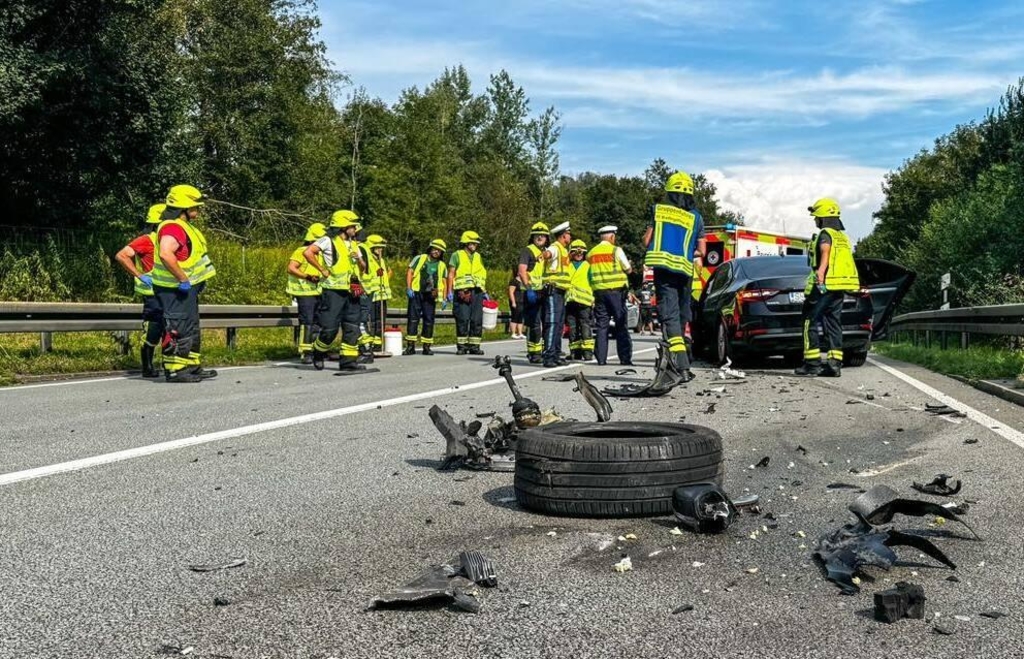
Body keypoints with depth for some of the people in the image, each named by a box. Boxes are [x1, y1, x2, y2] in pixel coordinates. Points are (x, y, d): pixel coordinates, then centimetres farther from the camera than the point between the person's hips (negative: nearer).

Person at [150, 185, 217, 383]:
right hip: (176, 290, -11)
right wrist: (183, 279, -28)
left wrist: (198, 280, 19)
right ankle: (174, 370, -3)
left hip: (187, 288, 11)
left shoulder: (184, 226, 17)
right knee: (178, 329, -8)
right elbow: (165, 254, -34)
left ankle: (192, 366, 27)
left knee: (191, 328, 18)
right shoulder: (172, 227, -18)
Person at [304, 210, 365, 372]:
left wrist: (358, 260, 3)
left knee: (352, 327, 4)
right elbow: (308, 252, -18)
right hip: (333, 290, -7)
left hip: (350, 291, 7)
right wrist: (322, 270, -14)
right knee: (330, 328, -6)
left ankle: (348, 361, 7)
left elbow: (361, 266, 26)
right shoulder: (328, 241, -6)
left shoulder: (352, 244, 18)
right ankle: (318, 354, 18)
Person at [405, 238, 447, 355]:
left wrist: (444, 298, 0)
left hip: (430, 296, 2)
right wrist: (408, 288, -9)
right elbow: (409, 272, 2)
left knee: (429, 320, 4)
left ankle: (427, 347, 11)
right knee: (413, 319, -2)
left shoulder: (442, 266, 12)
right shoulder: (420, 259, 6)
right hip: (416, 293, -2)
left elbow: (444, 282, 10)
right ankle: (410, 346, 1)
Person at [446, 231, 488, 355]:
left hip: (477, 292, 5)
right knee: (462, 320, -6)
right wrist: (449, 292, -7)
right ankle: (461, 346, 0)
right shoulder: (457, 255, 5)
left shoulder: (478, 257, 20)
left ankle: (474, 346, 8)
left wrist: (485, 292, 17)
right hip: (462, 292, -5)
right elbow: (451, 274, 1)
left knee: (477, 321, 3)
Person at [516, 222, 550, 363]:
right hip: (532, 293, -7)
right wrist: (528, 288, -22)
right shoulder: (527, 251, -2)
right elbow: (522, 271, -13)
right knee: (534, 324, -8)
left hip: (545, 292, 7)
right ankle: (533, 353, -2)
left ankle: (544, 350, 20)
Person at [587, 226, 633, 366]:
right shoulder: (615, 250, -5)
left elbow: (590, 273, 13)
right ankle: (625, 358, -2)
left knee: (601, 326, 6)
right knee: (621, 325, 0)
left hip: (599, 291, 4)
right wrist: (628, 266, 21)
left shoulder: (591, 253, 10)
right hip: (616, 290, -4)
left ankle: (601, 358, 3)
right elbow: (628, 269, 0)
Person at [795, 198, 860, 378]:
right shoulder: (842, 236, 21)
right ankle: (835, 363, 4)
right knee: (833, 324, 8)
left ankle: (812, 363, -6)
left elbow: (825, 254, -24)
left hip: (824, 286, -8)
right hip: (839, 288, 8)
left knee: (811, 322, -3)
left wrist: (820, 274, -36)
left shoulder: (825, 234, -6)